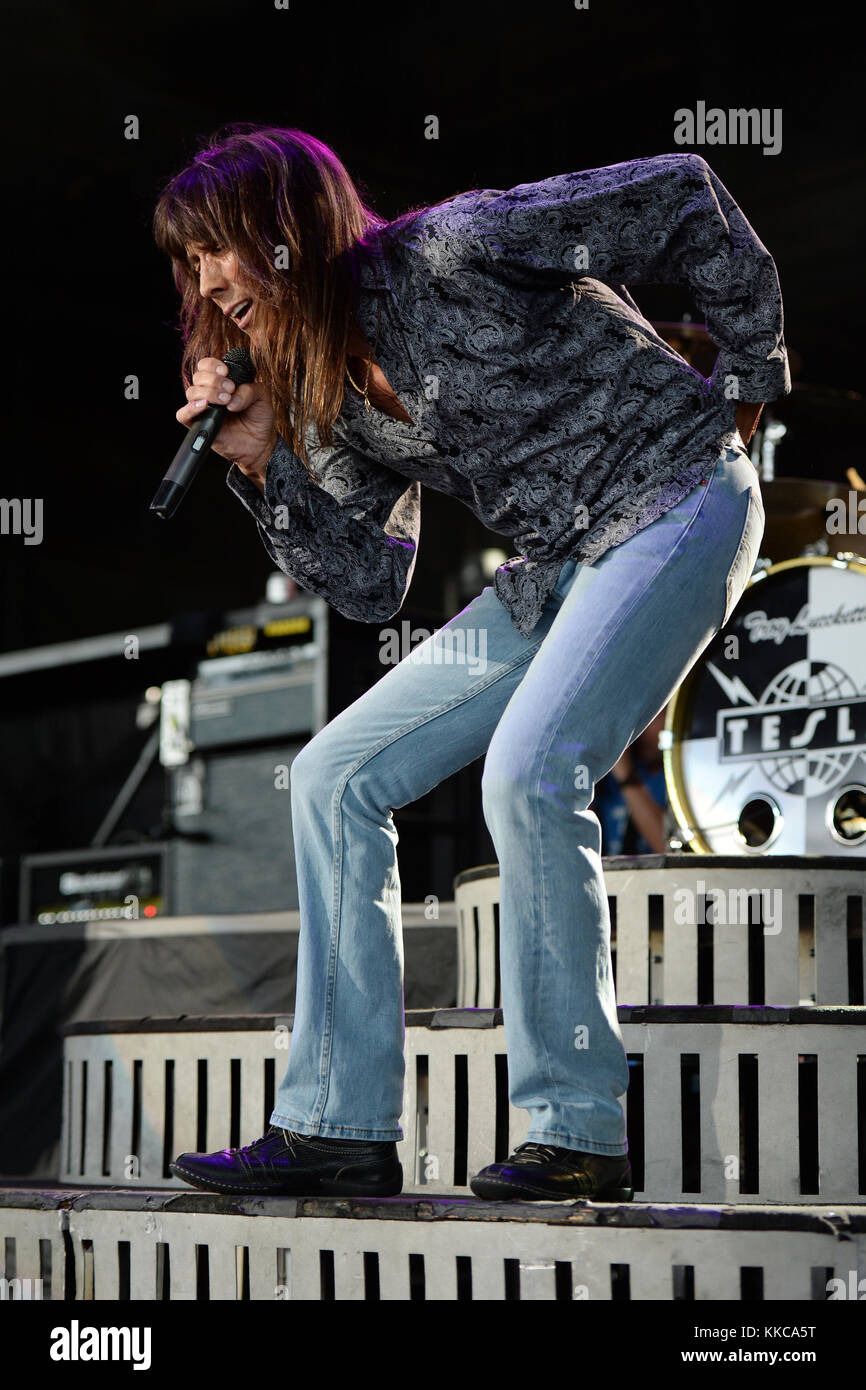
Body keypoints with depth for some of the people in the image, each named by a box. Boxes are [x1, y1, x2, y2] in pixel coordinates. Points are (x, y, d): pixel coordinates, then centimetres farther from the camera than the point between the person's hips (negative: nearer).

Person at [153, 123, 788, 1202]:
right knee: (335, 776, 1)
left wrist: (747, 376, -5)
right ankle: (340, 1127, 1)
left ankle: (581, 1133, -15)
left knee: (527, 772, -27)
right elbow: (368, 586, 5)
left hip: (677, 504, -9)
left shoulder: (452, 248, -16)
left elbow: (681, 195, -11)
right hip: (560, 568, 9)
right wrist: (263, 465, -7)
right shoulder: (329, 393, 8)